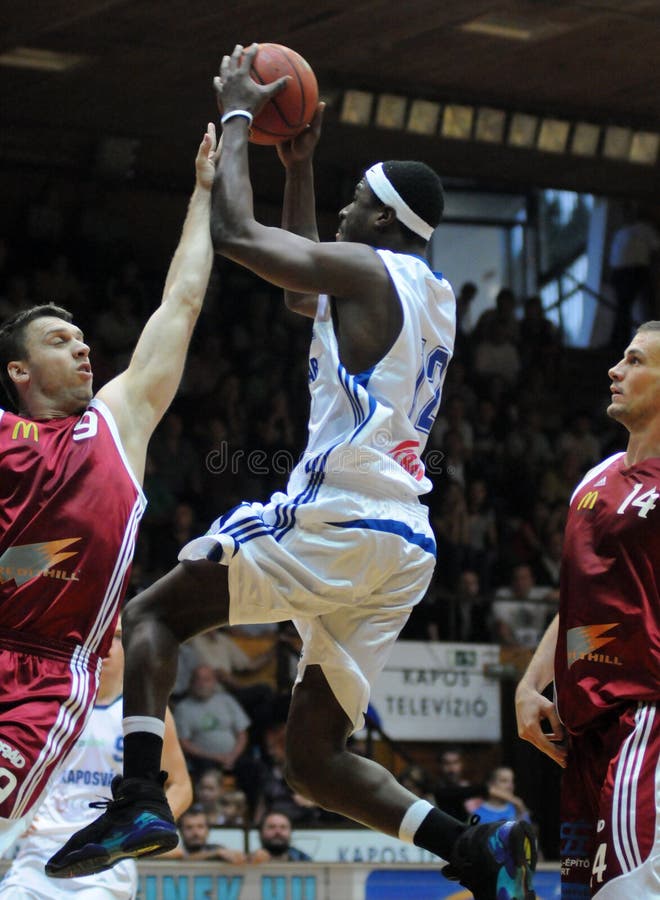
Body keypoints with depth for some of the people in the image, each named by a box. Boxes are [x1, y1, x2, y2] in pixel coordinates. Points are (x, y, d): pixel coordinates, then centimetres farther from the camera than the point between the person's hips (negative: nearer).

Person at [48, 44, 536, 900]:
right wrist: (297, 166, 36)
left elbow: (233, 233, -5)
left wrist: (237, 116, 8)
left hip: (337, 520, -9)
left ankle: (137, 796, -14)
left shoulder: (369, 269, -3)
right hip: (403, 547, 9)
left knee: (152, 613, 4)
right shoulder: (428, 296, 23)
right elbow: (301, 289, 38)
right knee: (312, 757, 10)